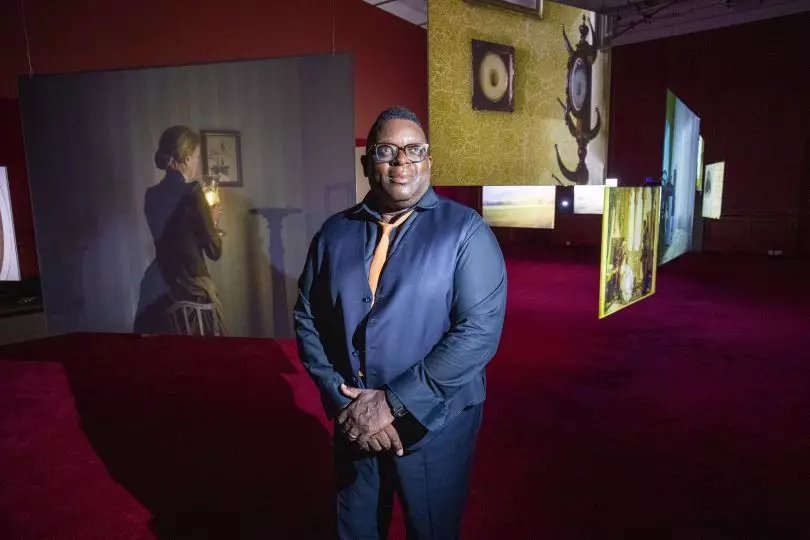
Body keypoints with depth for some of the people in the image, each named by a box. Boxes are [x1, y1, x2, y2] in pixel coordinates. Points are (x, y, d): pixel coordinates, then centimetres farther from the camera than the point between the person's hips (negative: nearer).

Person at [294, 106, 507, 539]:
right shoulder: (334, 233, 2)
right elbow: (306, 318, 2)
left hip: (434, 424, -3)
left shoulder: (465, 231, -11)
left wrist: (394, 403, -20)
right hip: (354, 421, 4)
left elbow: (480, 330, -19)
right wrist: (342, 400, -10)